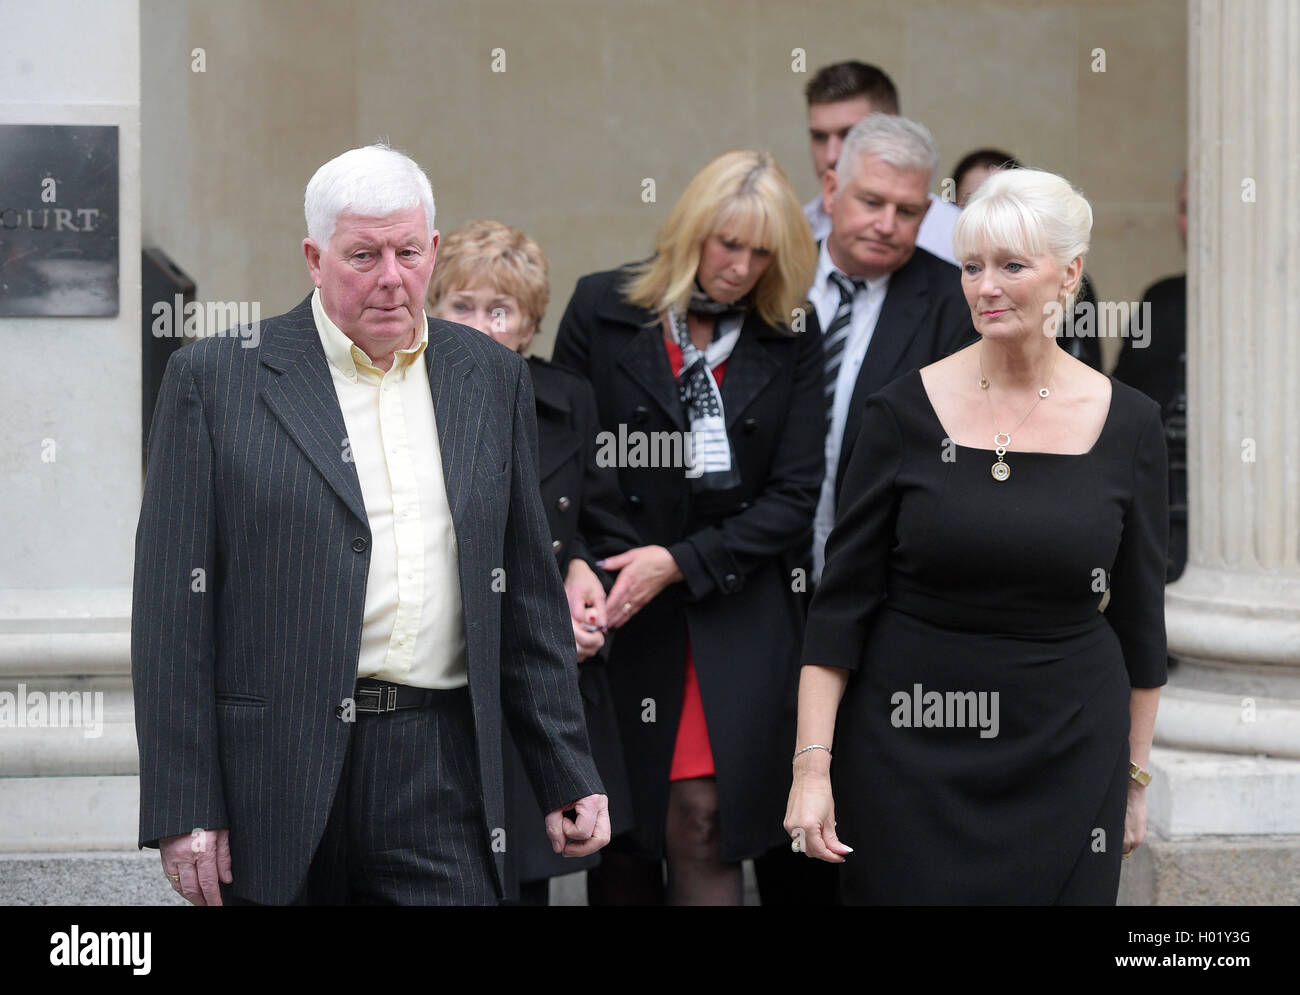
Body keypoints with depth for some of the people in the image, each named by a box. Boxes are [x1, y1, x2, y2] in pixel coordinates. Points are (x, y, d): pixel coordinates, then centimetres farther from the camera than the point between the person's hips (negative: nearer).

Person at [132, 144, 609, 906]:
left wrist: (568, 777, 13)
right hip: (275, 777, -2)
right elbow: (174, 608, -2)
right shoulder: (217, 379, 2)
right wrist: (182, 809, -8)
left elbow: (530, 598, 16)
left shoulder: (490, 379, 13)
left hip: (439, 763, 2)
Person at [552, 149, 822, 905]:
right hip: (617, 614, 0)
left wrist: (680, 560, -12)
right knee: (621, 841, 6)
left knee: (703, 825, -10)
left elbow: (793, 499, -1)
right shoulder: (603, 309, -1)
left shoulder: (792, 337, 1)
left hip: (737, 613, 0)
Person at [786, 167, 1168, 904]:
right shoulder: (906, 413, -4)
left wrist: (1135, 775, 10)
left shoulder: (1128, 423, 0)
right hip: (910, 752, -1)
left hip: (1066, 754, 1)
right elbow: (842, 601, -3)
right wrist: (813, 764, -9)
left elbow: (1139, 619, 8)